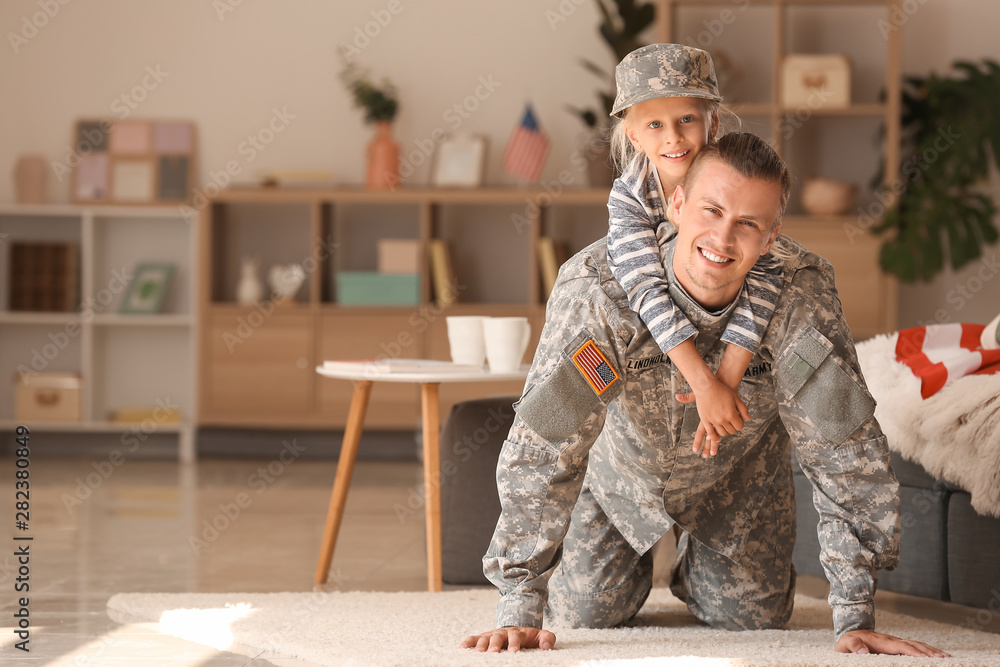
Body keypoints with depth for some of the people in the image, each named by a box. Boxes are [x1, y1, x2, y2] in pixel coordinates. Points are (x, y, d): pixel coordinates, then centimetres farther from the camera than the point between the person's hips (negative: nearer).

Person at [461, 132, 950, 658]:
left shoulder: (802, 294, -35)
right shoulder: (597, 285, -39)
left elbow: (844, 453, -28)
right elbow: (541, 449, -37)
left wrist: (854, 617, -30)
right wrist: (518, 610, -40)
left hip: (737, 477, 1)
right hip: (623, 465, -1)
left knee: (753, 622, 5)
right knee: (583, 616, 2)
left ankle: (695, 572, 42)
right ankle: (634, 567, 39)